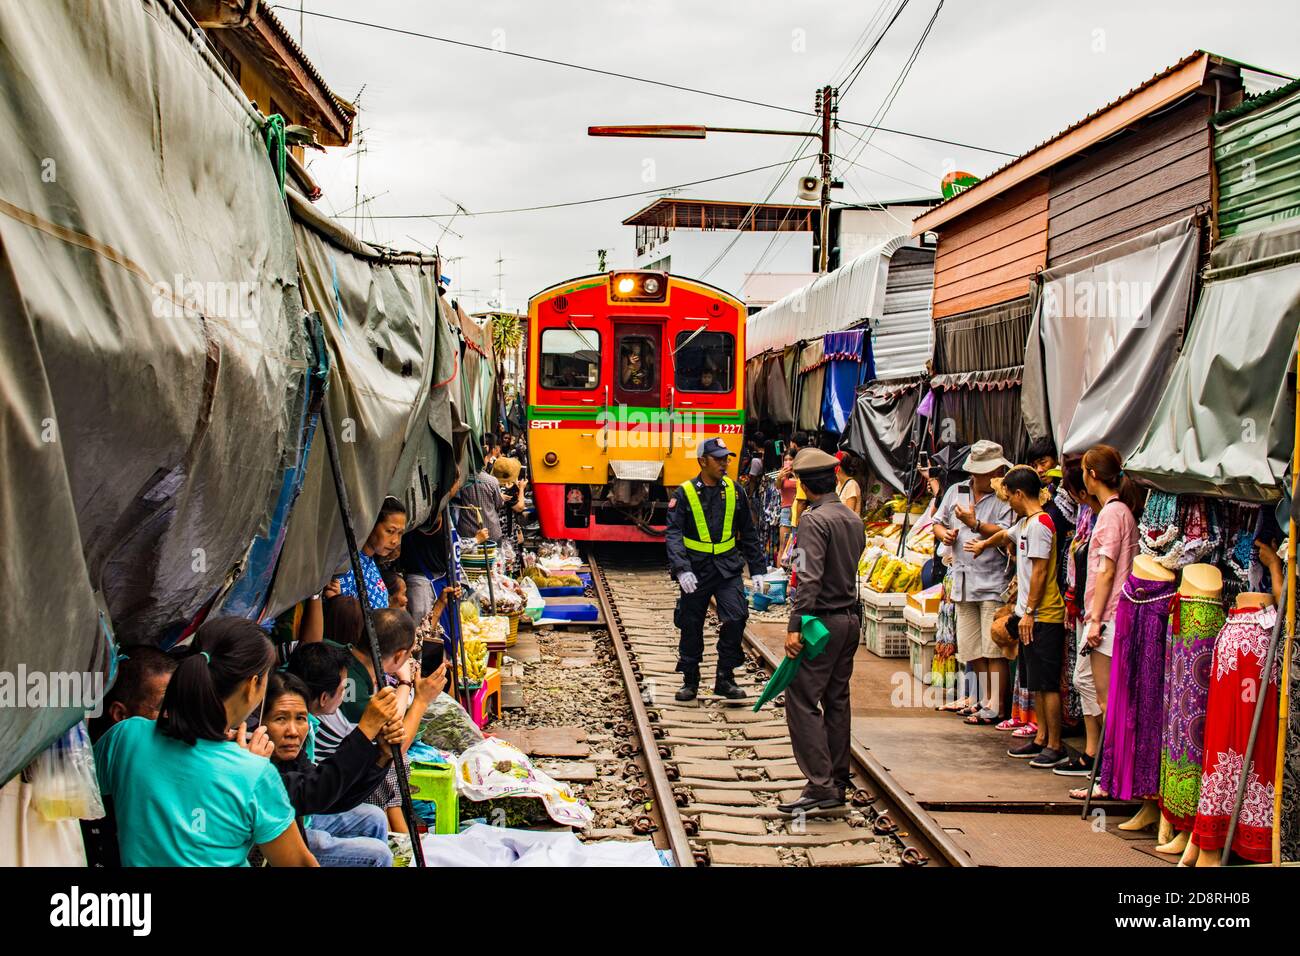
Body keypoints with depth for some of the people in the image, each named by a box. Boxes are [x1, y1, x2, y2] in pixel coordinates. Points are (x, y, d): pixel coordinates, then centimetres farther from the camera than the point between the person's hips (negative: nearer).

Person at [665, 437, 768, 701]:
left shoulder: (734, 491, 5)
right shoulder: (684, 493, -4)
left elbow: (748, 534, 13)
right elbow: (673, 534, -11)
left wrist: (758, 570, 11)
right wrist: (681, 569, -24)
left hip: (728, 568, 2)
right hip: (696, 570, -2)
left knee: (736, 618, -14)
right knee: (691, 627, 6)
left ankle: (725, 679, 0)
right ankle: (690, 682, 22)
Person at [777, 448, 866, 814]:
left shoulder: (815, 520, -15)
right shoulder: (853, 519, 11)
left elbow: (810, 578, -23)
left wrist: (795, 626, -25)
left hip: (823, 620, -9)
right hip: (851, 617, 9)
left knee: (802, 700, -7)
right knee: (837, 701, 14)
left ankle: (820, 784, -11)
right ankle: (838, 783, 19)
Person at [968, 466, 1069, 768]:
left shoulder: (1039, 523, -15)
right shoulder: (1025, 523, 16)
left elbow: (1040, 571, -19)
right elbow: (1006, 535, 40)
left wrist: (1029, 613, -18)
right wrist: (984, 544, 60)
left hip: (1043, 617, -10)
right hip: (1029, 616, 10)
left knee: (1047, 683, -7)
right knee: (1035, 682, 14)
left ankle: (1056, 746, -3)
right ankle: (1041, 739, 21)